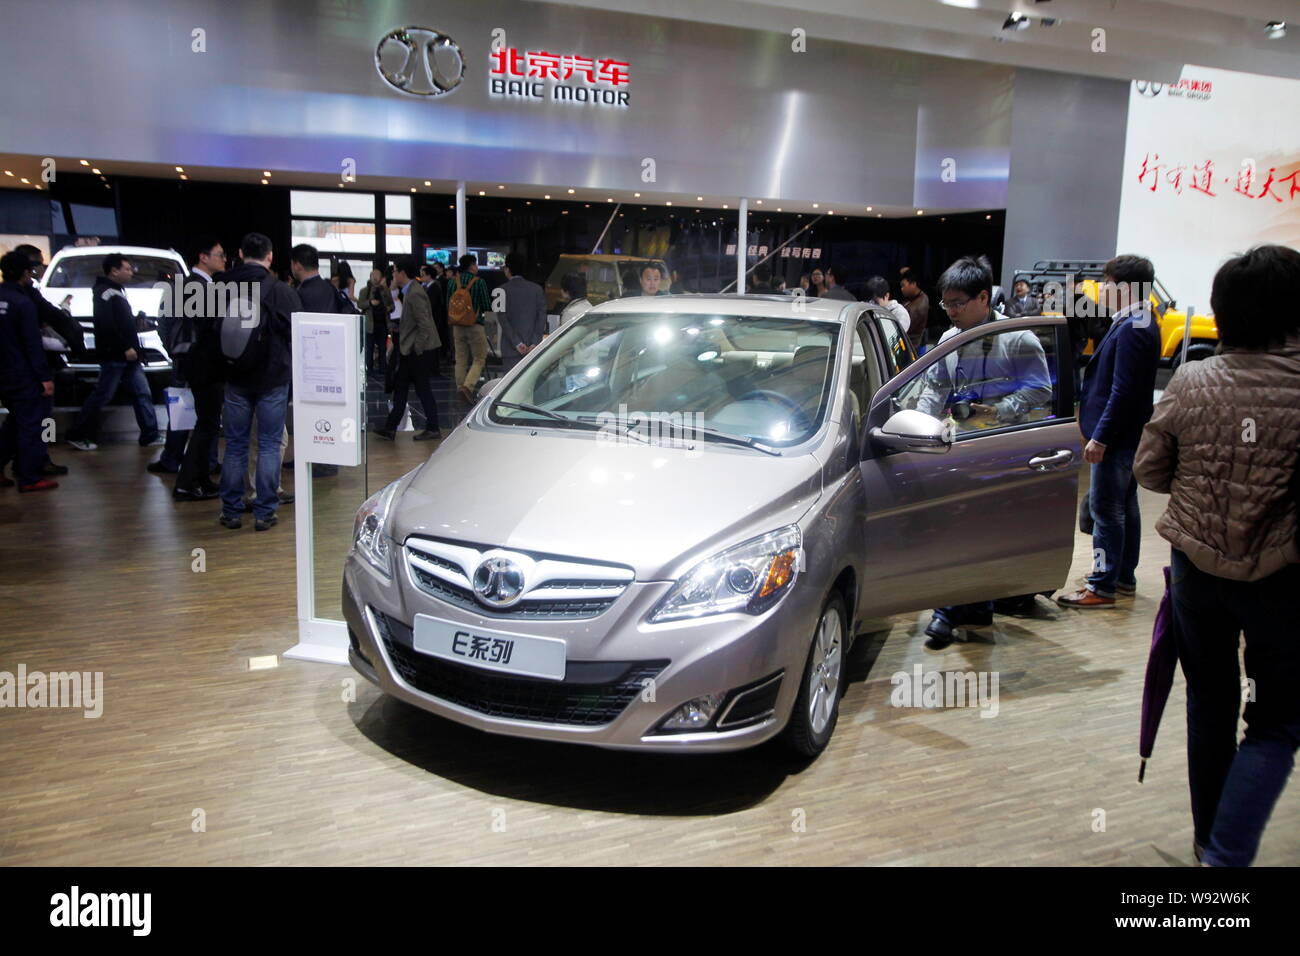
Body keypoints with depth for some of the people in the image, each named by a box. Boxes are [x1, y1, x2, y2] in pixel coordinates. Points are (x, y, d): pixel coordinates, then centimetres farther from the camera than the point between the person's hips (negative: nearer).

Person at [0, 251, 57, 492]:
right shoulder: (23, 303, -17)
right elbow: (33, 345, -18)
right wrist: (45, 377, -16)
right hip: (23, 376, -8)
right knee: (29, 424, 0)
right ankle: (29, 478, 3)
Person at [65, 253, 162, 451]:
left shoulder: (117, 290, 19)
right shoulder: (105, 292, -12)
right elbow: (106, 325, -22)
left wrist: (133, 347, 14)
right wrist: (125, 348, -22)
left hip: (128, 355, 10)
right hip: (114, 355, -10)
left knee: (142, 393, 7)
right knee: (102, 396, -3)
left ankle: (150, 436, 10)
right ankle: (77, 436, 7)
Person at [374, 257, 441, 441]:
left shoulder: (415, 293, -19)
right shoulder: (409, 291, 13)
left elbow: (424, 324, -23)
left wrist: (417, 349, -18)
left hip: (420, 350, -10)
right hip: (410, 350, 10)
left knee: (422, 388, -1)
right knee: (400, 386, 12)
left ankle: (432, 429, 10)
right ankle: (390, 428, 17)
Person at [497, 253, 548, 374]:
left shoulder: (502, 290, -3)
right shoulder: (537, 289, 5)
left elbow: (503, 319, -9)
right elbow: (542, 317, -1)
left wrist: (517, 343, -9)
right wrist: (535, 343, -4)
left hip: (511, 350, -3)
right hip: (533, 347, 3)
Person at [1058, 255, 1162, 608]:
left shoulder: (1131, 329, -21)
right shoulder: (1141, 323, 11)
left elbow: (1123, 391, -24)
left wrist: (1101, 437, -23)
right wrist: (1096, 427, 17)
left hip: (1116, 435, -11)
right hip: (1129, 434, 11)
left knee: (1105, 509, -4)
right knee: (1124, 505, 18)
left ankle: (1102, 587, 2)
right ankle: (1124, 575, 30)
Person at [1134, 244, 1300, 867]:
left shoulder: (1192, 382, -7)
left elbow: (1149, 471, 1)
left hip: (1197, 567, 3)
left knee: (1210, 704, 21)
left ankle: (1208, 838, 36)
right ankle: (1226, 854, 0)